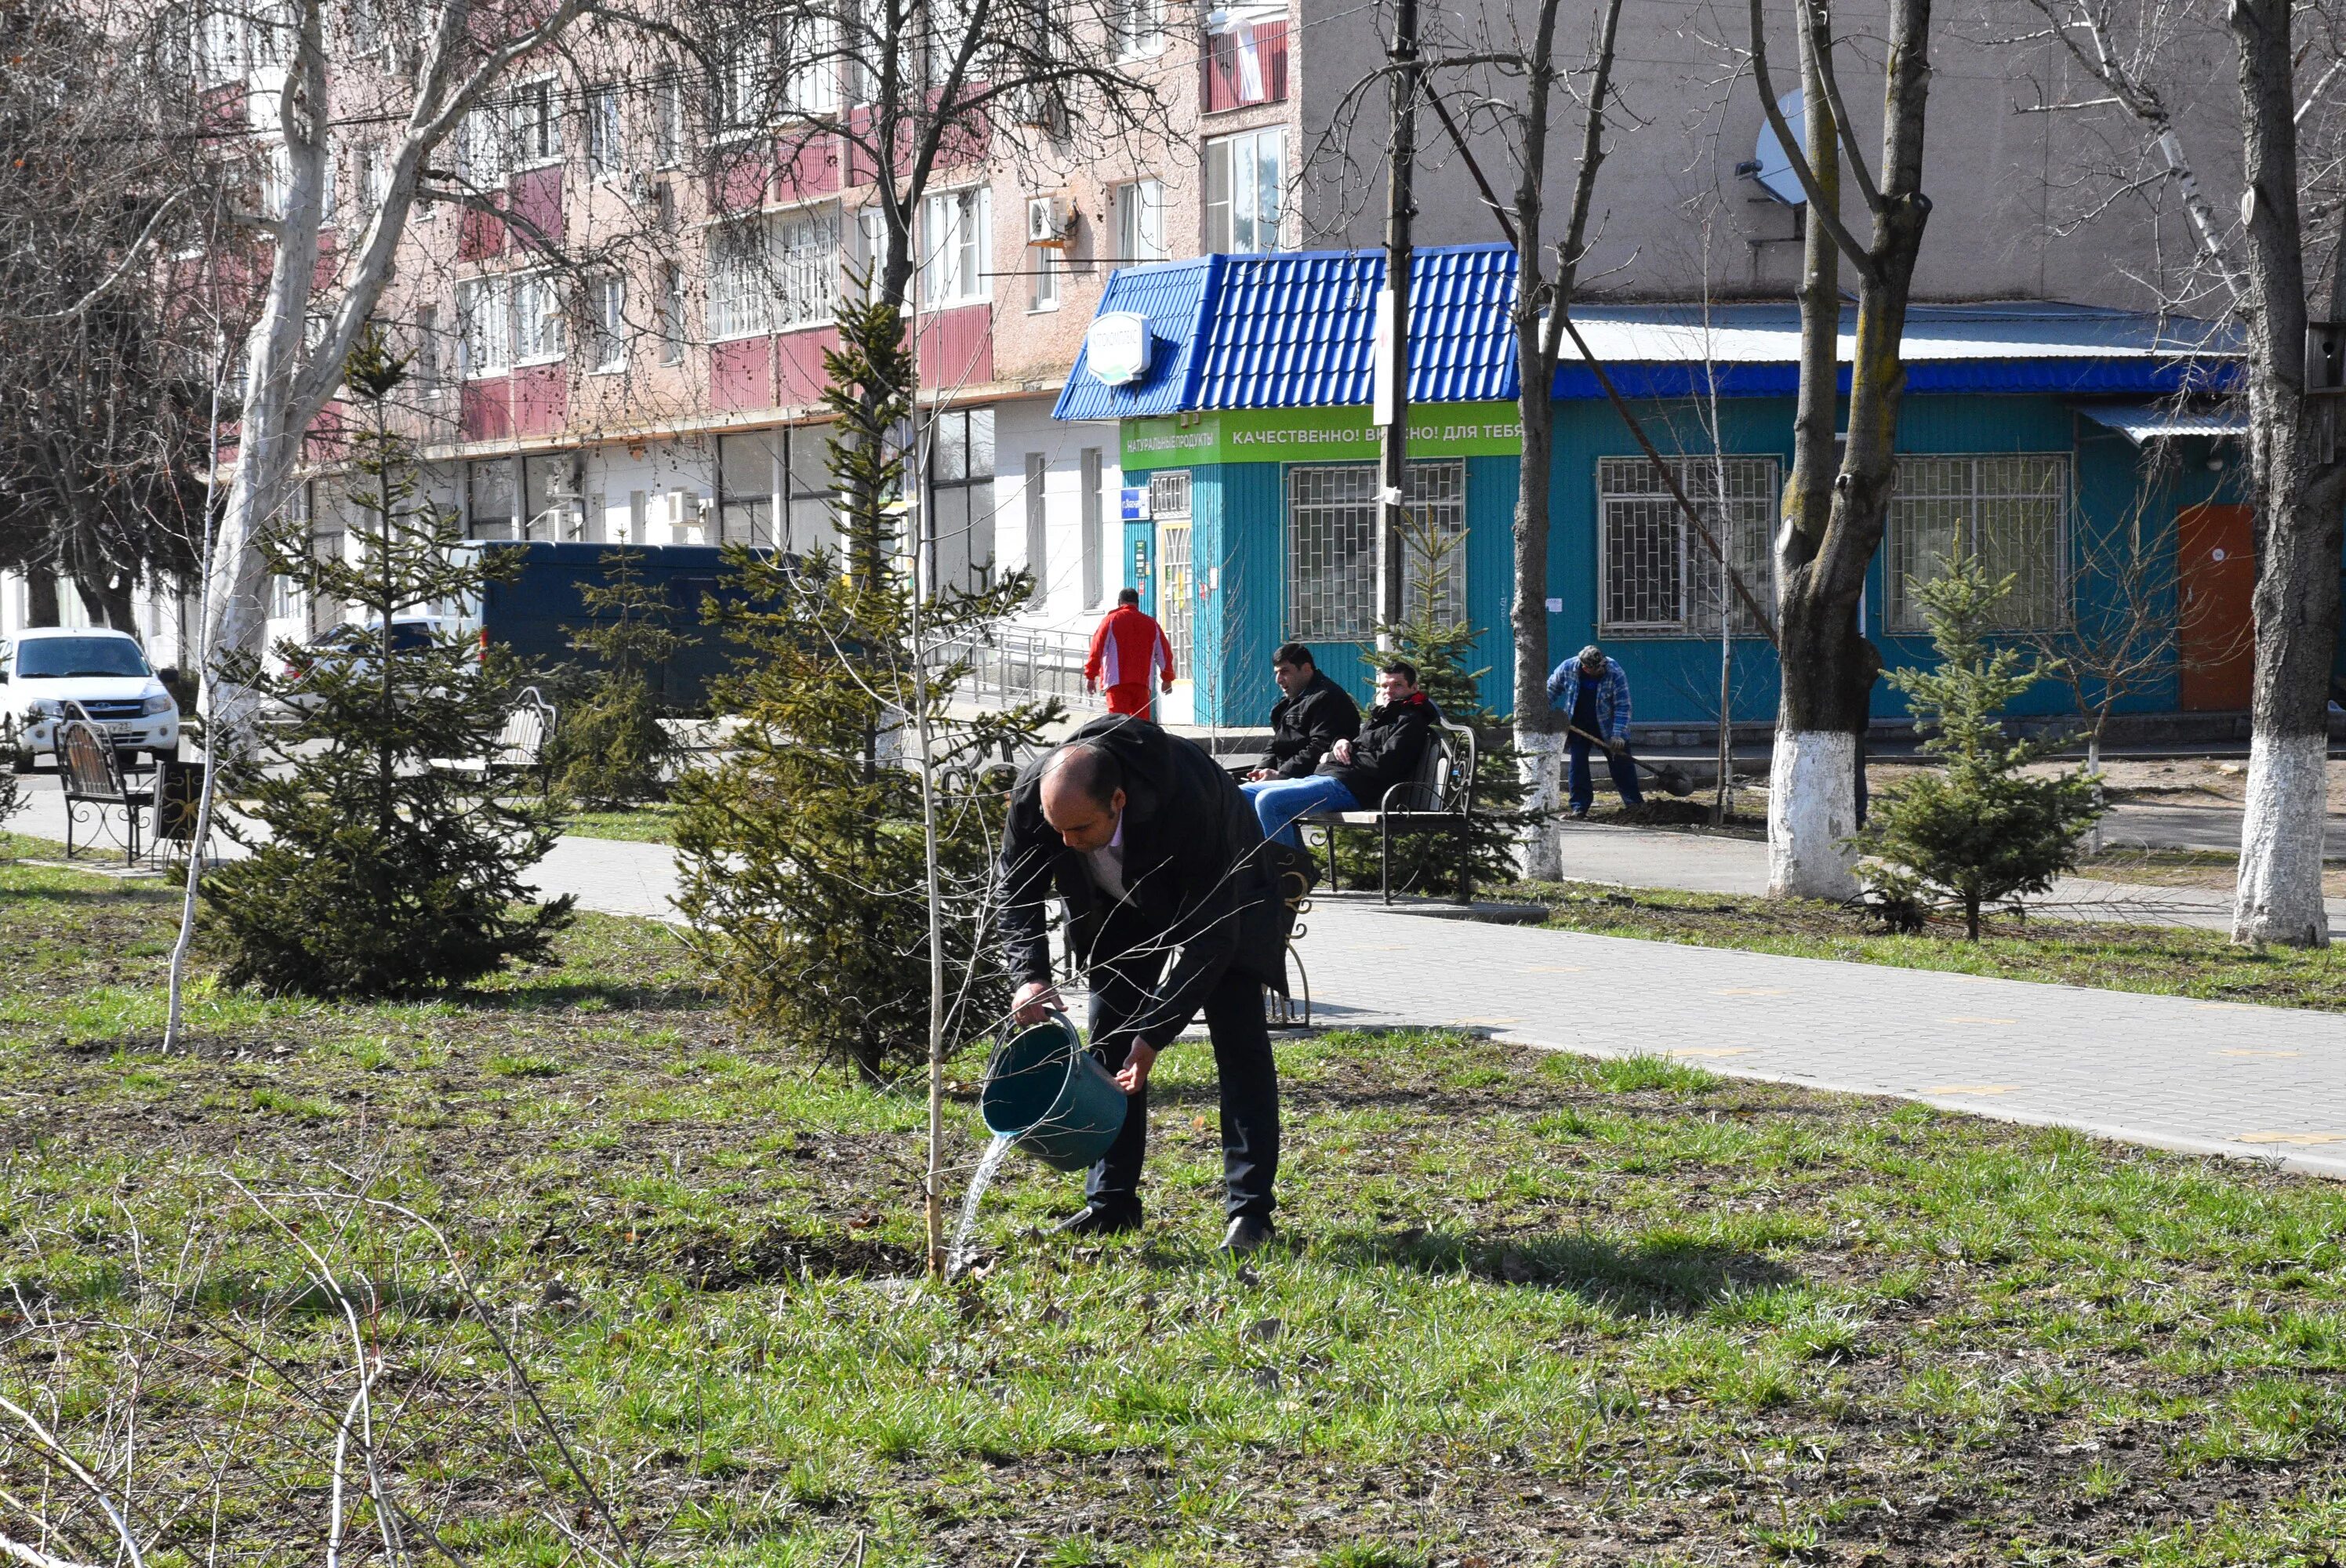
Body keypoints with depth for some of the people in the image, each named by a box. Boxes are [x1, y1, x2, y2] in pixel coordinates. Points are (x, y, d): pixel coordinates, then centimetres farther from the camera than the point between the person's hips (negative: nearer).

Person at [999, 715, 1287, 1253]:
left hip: (1221, 902, -4)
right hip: (1122, 912, 4)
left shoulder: (1190, 802, -44)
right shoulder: (1033, 793, -32)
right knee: (1110, 1046, 2)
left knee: (1240, 1045, -11)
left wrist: (1156, 1033, -38)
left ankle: (1250, 1212, -8)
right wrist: (1031, 977, -31)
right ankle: (1111, 1204, 10)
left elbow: (1208, 935, -36)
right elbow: (1017, 893, -14)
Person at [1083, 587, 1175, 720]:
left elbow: (1097, 649, -1)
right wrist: (1167, 679, 29)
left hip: (1117, 681, -3)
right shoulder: (1151, 623, 13)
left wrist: (1090, 676, 3)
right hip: (1142, 683, 3)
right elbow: (1164, 653, 19)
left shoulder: (1110, 620, 3)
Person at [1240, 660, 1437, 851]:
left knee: (1268, 801, -30)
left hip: (1349, 789, -10)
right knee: (1244, 793, 9)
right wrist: (1342, 744, 3)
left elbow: (1384, 764, -15)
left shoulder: (1412, 722, -2)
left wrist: (1332, 757, -4)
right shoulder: (1381, 716, 28)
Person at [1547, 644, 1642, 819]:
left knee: (1621, 763, 0)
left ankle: (1635, 804, 8)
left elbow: (1622, 707, -22)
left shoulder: (1616, 673, -24)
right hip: (1578, 725, 2)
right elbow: (1551, 690, 3)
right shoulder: (1567, 668, -17)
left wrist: (1618, 735, -28)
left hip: (1607, 725, -2)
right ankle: (1579, 807, 3)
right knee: (1578, 764, -2)